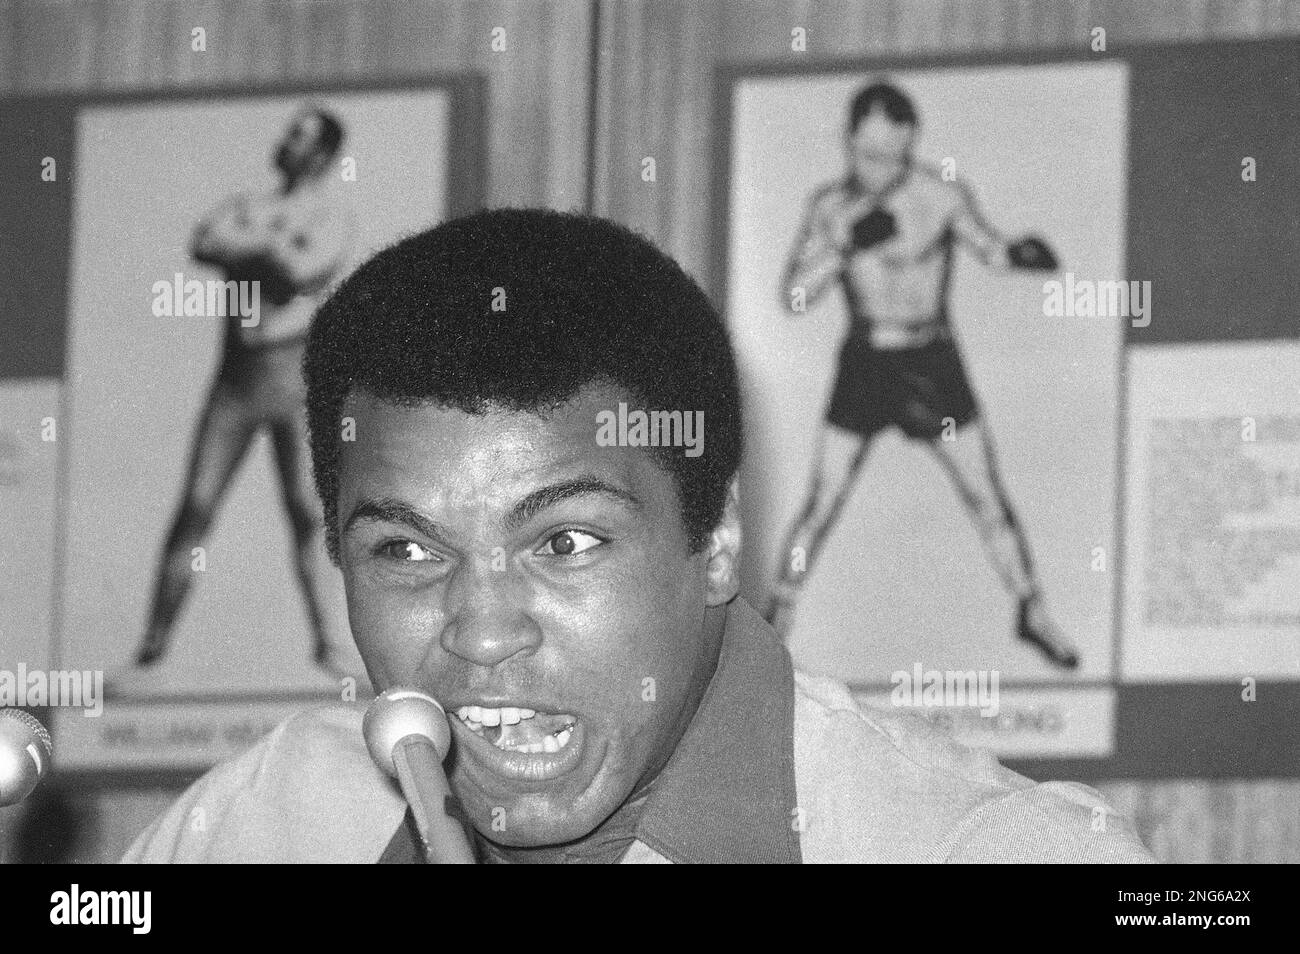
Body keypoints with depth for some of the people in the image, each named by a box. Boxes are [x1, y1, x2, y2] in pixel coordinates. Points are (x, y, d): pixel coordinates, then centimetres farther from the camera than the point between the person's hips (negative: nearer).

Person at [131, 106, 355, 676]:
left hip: (297, 375, -3)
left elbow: (301, 271, -14)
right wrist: (266, 250, -13)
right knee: (195, 509, -4)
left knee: (306, 514, -8)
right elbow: (202, 247, -3)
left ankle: (325, 642, 2)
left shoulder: (329, 218, 4)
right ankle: (151, 651, -4)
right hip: (238, 373, 3)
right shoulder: (247, 207, 16)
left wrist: (249, 247, -1)